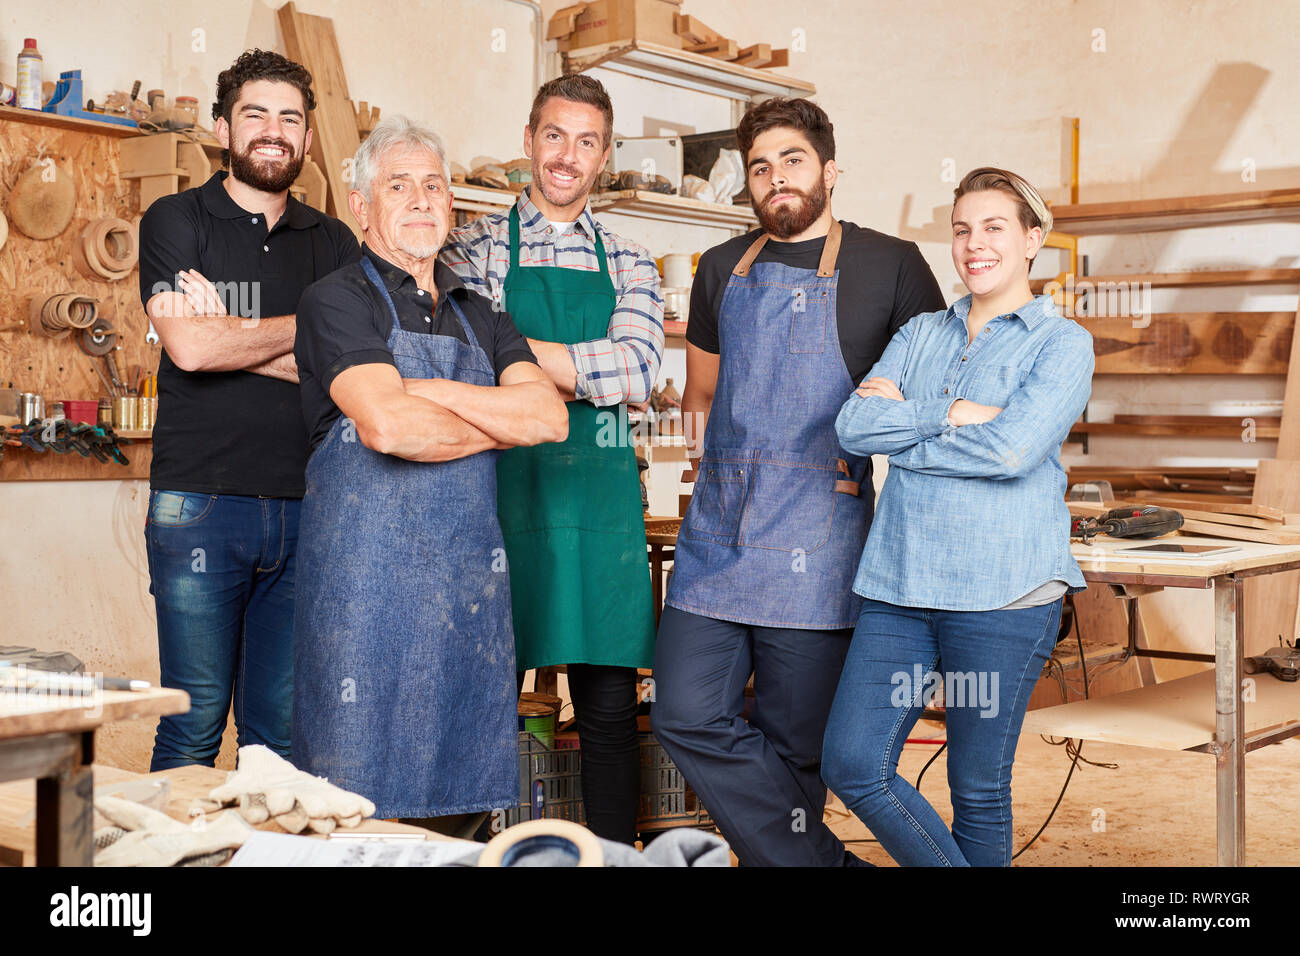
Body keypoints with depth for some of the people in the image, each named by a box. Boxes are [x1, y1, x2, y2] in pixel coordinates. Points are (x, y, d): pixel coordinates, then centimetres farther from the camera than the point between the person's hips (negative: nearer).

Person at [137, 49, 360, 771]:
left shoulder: (333, 243, 14)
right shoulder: (176, 221, 5)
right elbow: (188, 346, -11)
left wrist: (229, 335, -8)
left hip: (305, 507, 3)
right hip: (199, 502, -3)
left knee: (282, 729, 6)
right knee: (193, 725, -1)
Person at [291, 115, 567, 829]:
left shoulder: (479, 316, 18)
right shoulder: (338, 300, 0)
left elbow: (550, 416, 1)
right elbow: (386, 425, -18)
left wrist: (429, 391, -9)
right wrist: (498, 425, -2)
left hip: (472, 578, 6)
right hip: (367, 573, -5)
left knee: (459, 808, 10)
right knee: (362, 806, -1)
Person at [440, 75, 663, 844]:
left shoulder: (629, 265, 13)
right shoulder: (476, 248, 7)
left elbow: (639, 369, -6)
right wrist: (582, 371, -12)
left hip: (602, 501, 2)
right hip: (502, 498, -2)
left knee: (610, 708, 5)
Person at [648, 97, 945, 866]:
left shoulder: (889, 265, 2)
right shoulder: (723, 269, 15)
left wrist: (863, 457, 0)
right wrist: (713, 469, 13)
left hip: (816, 541, -4)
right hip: (716, 534, 5)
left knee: (794, 745, 1)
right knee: (687, 716, -4)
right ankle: (824, 864, 3)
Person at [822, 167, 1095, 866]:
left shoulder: (1062, 344, 2)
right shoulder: (919, 335, 16)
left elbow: (1012, 448, -15)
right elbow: (853, 425, 0)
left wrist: (903, 418, -5)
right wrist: (952, 414, -11)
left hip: (1003, 591, -4)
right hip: (901, 579, 5)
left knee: (978, 788, 5)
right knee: (851, 763, -2)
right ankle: (946, 864, 17)